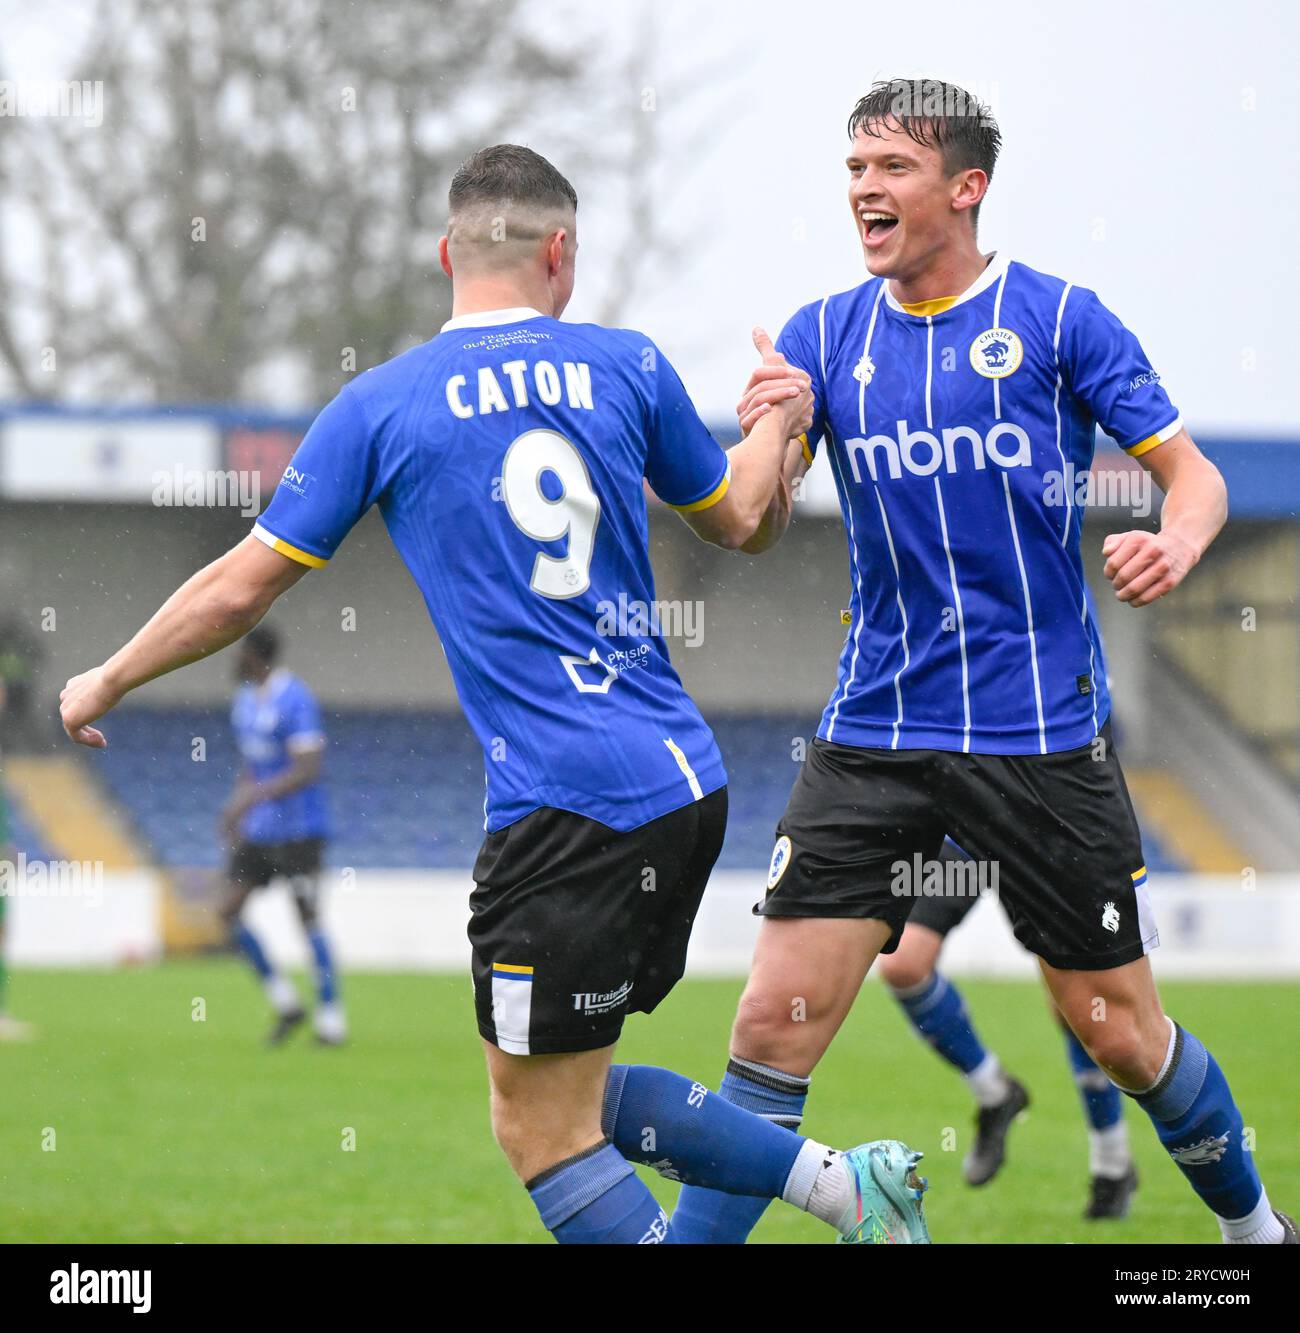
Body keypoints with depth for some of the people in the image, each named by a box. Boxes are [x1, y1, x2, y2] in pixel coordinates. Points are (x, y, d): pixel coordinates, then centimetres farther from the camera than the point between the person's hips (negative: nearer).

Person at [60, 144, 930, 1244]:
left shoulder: (380, 406, -1)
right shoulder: (626, 365, 7)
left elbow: (242, 587, 5)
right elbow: (740, 521, 22)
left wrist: (106, 683, 20)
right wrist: (779, 419, 41)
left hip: (569, 808, -6)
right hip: (687, 782, 6)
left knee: (542, 1131, 2)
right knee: (579, 1094, 20)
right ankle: (846, 1183, 13)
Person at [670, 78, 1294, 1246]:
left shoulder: (1058, 319, -3)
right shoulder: (824, 338, 5)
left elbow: (1192, 471, -1)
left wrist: (1177, 542, -24)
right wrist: (764, 438, -24)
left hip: (1044, 732, -2)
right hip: (875, 736, 2)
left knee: (1119, 1029, 6)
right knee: (777, 1021, -8)